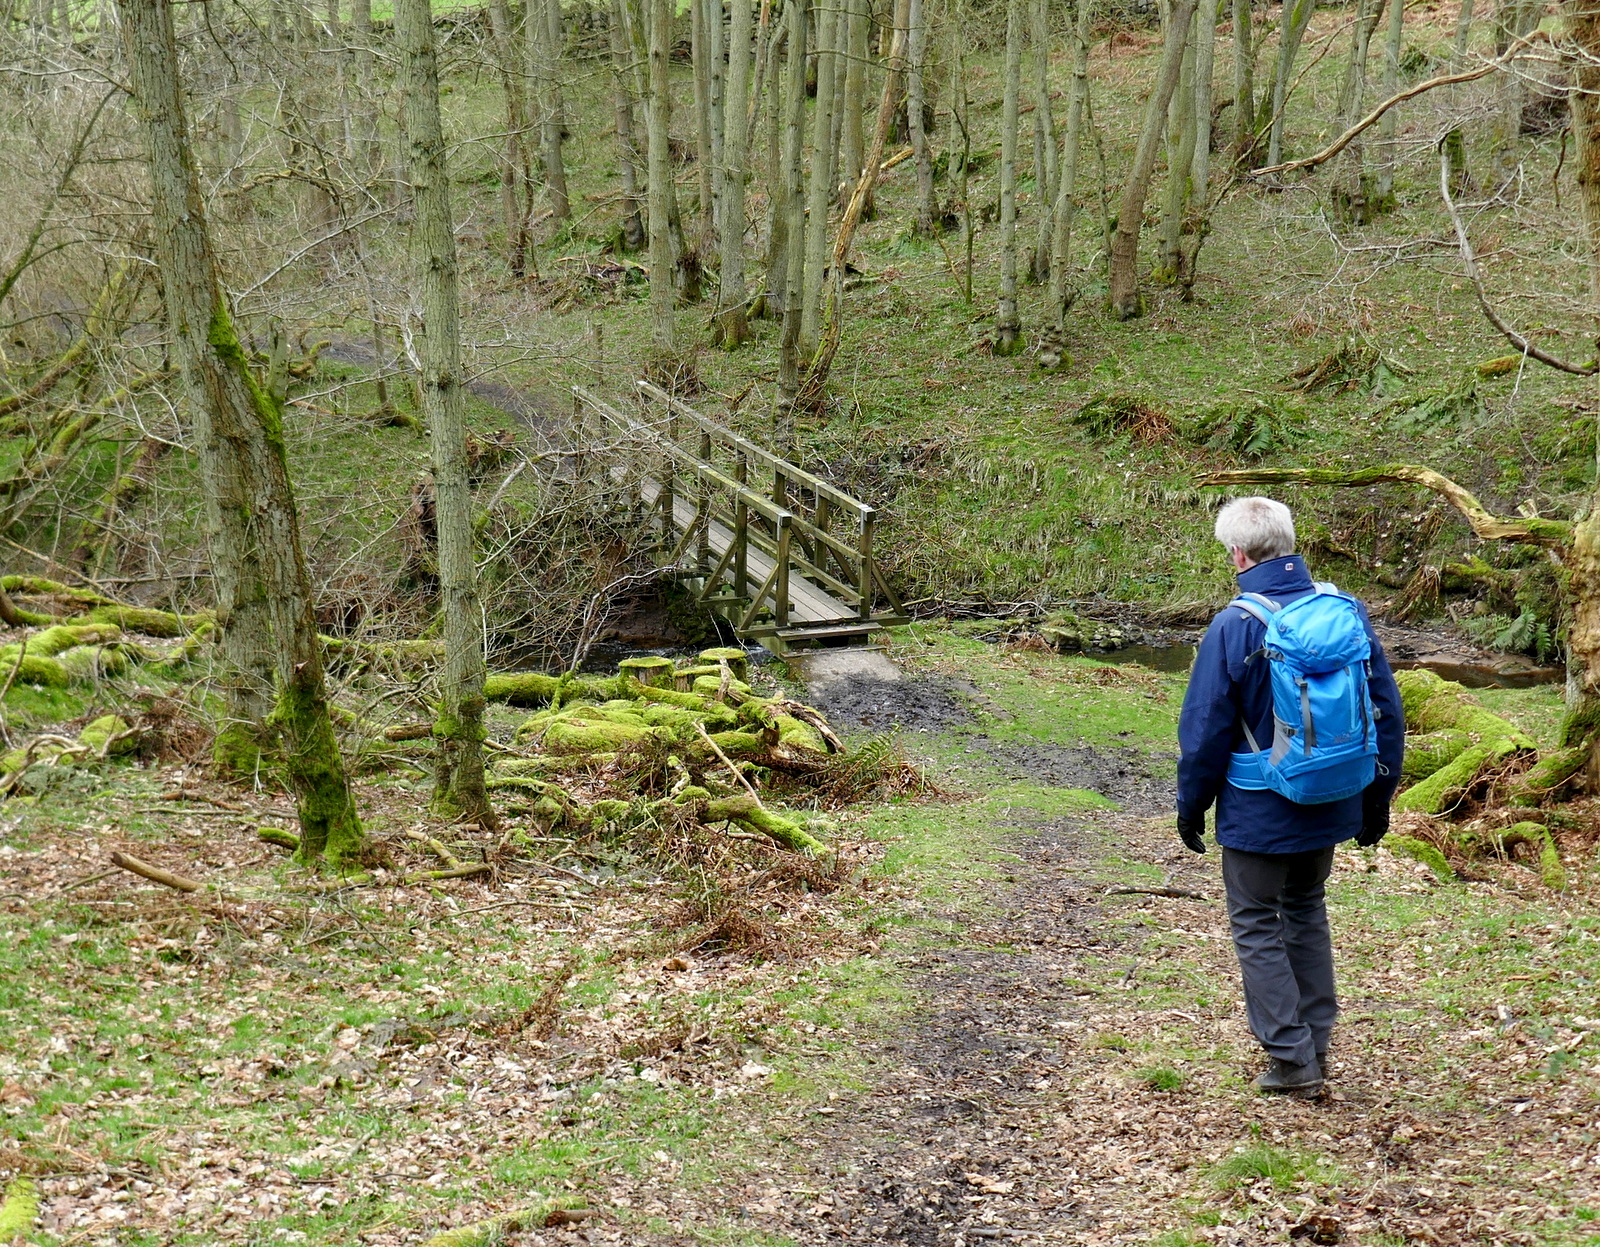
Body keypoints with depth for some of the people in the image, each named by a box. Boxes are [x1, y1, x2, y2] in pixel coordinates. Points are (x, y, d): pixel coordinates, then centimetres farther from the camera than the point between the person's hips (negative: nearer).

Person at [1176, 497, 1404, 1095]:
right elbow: (1386, 709, 5)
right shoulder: (1348, 611, -2)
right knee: (1306, 910, 23)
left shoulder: (1235, 626, -17)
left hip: (1260, 812, -6)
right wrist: (1378, 796, 15)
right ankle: (1315, 1044, 27)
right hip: (1331, 804, 6)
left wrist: (1191, 805, 2)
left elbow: (1206, 729, -12)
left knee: (1256, 926, 8)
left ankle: (1293, 1059, 7)